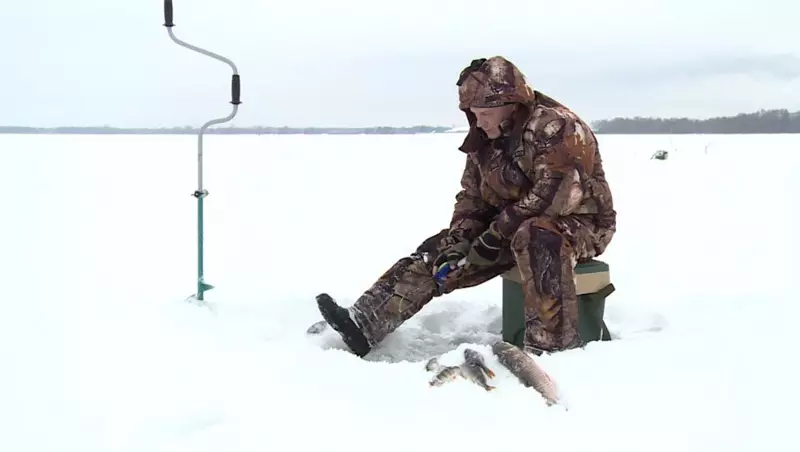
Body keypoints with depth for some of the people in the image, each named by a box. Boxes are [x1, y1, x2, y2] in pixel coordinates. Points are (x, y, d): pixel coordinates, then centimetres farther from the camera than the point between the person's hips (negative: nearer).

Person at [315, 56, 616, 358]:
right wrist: (458, 240, -9)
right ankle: (365, 325, -13)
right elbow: (472, 197, 9)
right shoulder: (485, 140, 5)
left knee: (535, 237, -42)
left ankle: (551, 345, -39)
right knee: (436, 253, -5)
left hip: (579, 223, -8)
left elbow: (551, 198, -28)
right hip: (509, 228, 8)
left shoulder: (556, 129, -21)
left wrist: (497, 234, -25)